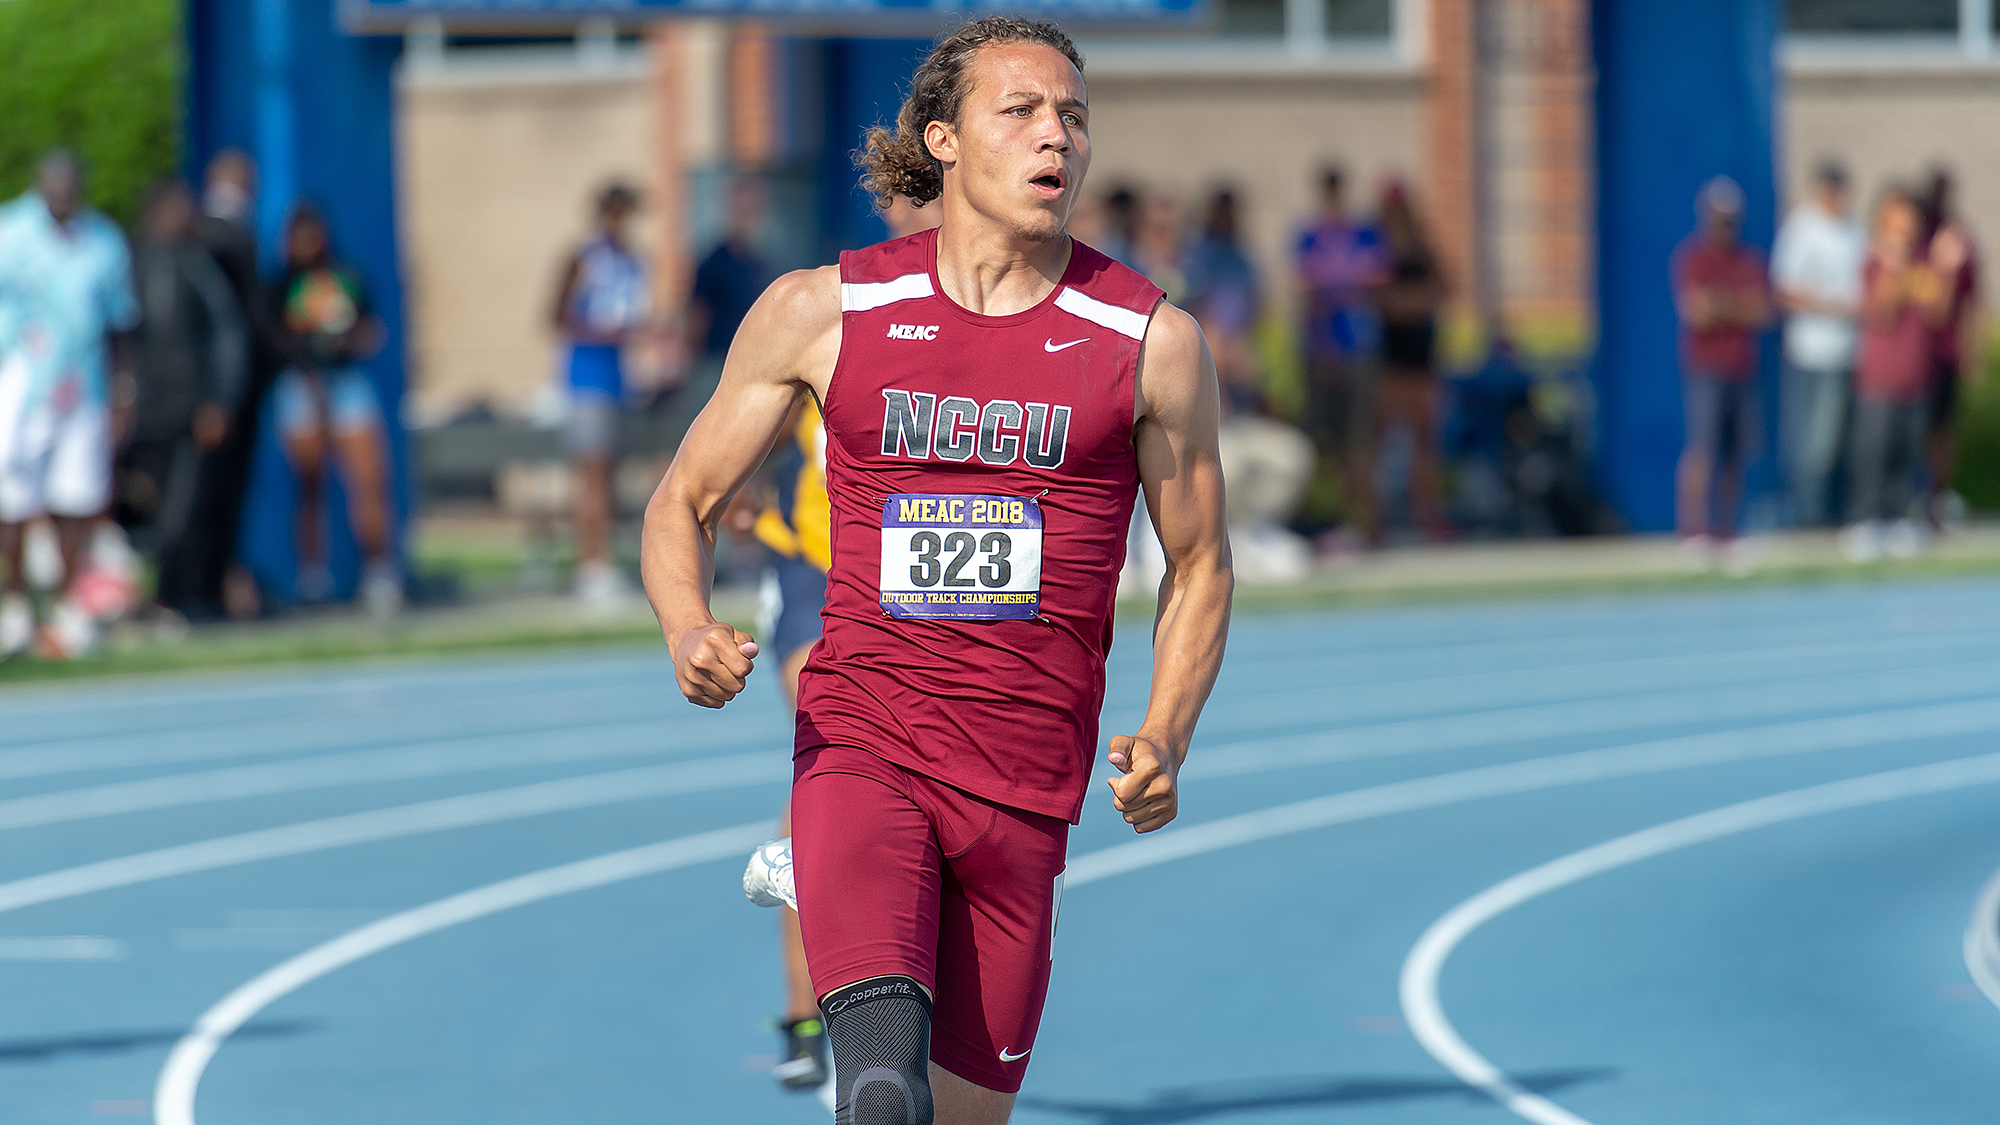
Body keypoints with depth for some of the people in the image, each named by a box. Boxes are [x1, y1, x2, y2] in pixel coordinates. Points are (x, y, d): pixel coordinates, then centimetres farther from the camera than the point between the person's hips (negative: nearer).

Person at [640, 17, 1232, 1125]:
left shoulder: (1150, 342, 2)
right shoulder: (822, 311, 2)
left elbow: (1197, 564, 13)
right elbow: (683, 504, 11)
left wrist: (1165, 743, -4)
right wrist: (690, 635, -11)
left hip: (1026, 783, 2)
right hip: (860, 749, -2)